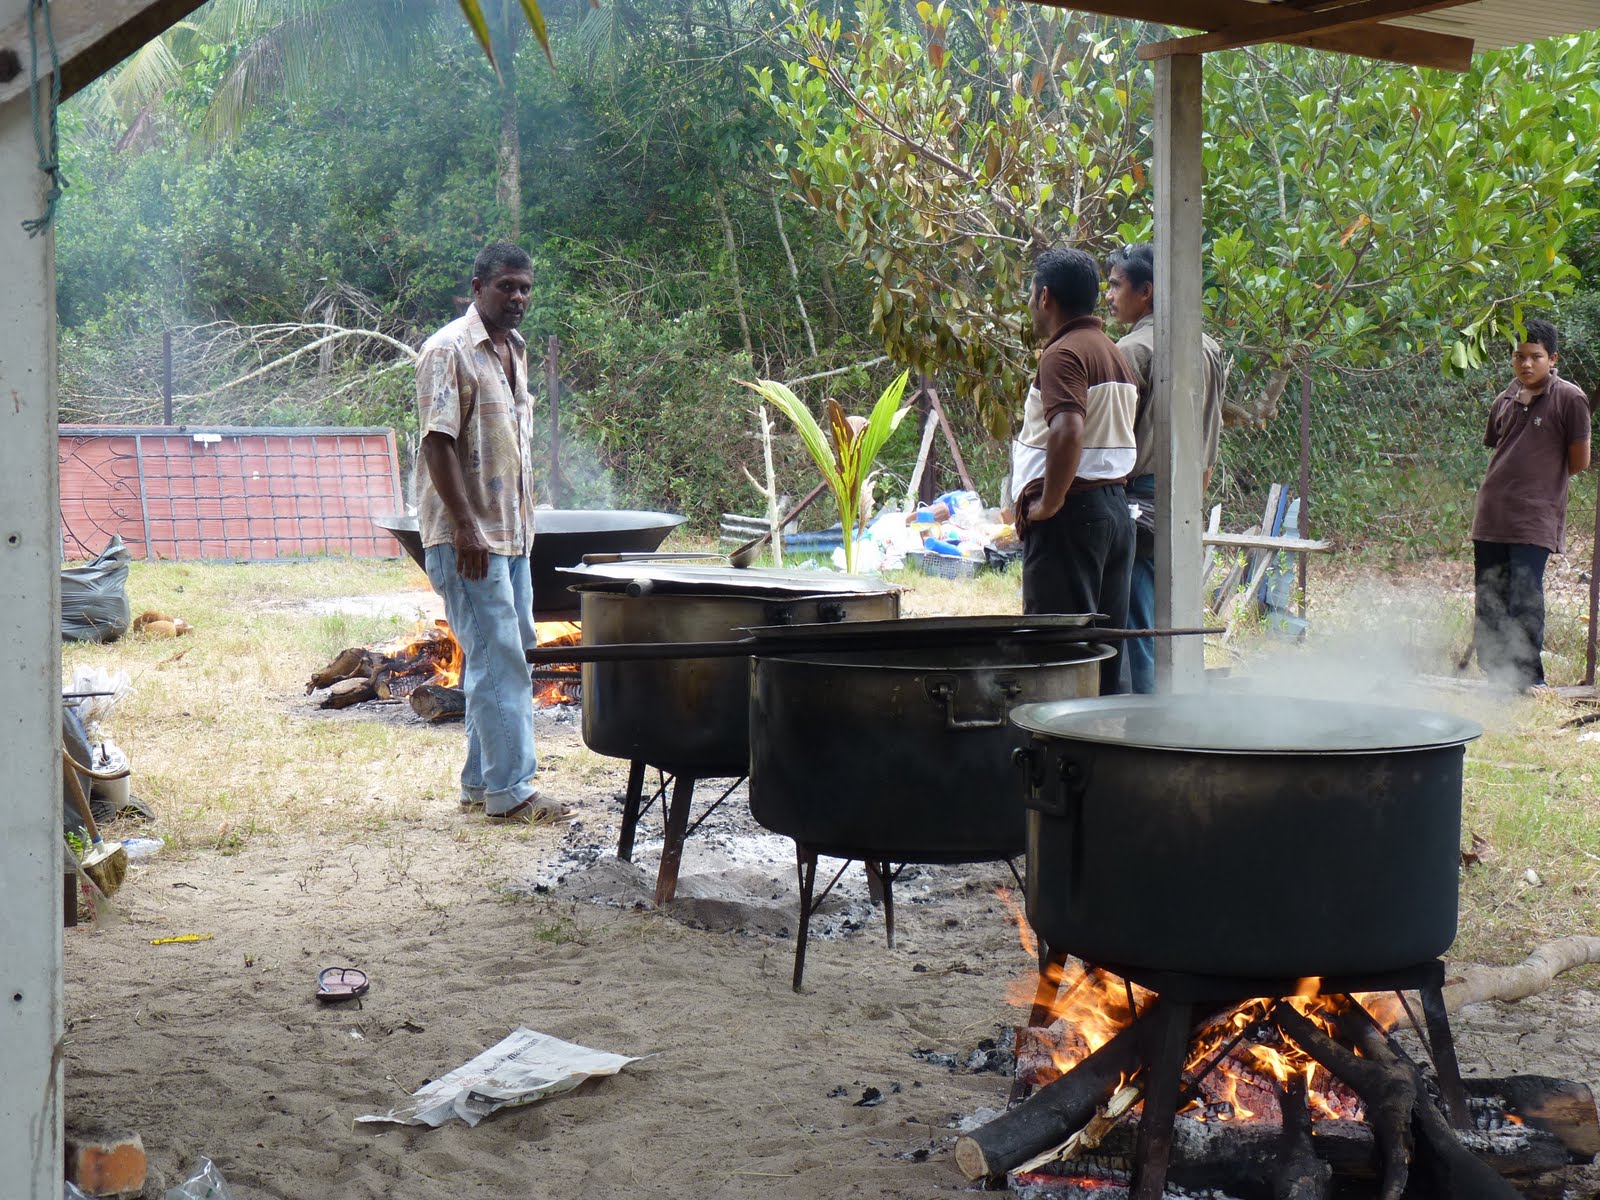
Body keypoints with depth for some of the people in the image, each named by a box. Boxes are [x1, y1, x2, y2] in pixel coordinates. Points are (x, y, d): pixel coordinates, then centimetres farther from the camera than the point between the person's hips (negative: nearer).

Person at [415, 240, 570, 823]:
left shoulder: (515, 351, 16)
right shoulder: (449, 350, -12)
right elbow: (438, 443, -18)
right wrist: (466, 527, -23)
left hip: (511, 534, 9)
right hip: (467, 536, -9)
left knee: (501, 658, 12)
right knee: (499, 660, -10)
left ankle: (481, 780, 20)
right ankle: (508, 790, -6)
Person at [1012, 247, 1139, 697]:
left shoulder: (1064, 353, -13)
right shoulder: (1114, 352, 18)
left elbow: (1068, 431, -28)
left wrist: (1048, 503, -20)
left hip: (1071, 513, -9)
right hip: (1115, 505, 9)